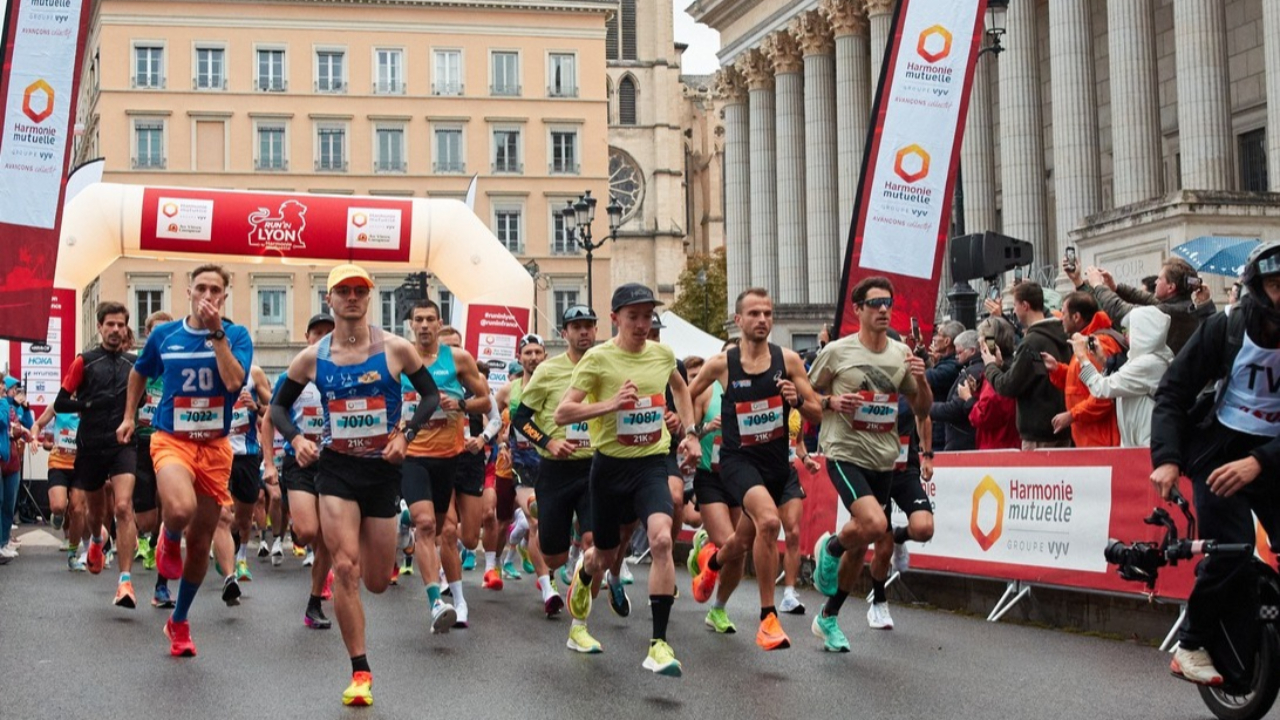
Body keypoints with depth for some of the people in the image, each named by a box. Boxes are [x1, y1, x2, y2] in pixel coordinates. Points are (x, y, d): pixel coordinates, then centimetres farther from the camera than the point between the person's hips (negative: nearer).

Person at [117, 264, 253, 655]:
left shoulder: (236, 336, -2)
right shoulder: (164, 335, 3)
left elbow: (234, 381, -20)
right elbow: (139, 373, 22)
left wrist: (216, 333, -20)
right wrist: (129, 416, 17)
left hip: (215, 446, 1)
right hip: (172, 440, -1)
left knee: (200, 541, 9)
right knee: (181, 509, -34)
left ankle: (179, 622, 30)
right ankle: (169, 541, 5)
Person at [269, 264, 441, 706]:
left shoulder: (395, 349, -5)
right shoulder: (312, 358, -1)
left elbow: (431, 395, 5)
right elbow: (278, 406, 10)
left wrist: (406, 434, -10)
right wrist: (296, 439, -9)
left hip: (383, 470, 0)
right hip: (336, 469, 0)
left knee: (377, 582, 8)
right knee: (345, 568, -14)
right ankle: (360, 672, -6)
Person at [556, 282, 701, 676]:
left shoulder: (663, 354, 3)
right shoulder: (598, 358, -10)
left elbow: (680, 387, 27)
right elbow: (561, 413, -15)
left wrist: (690, 432, 17)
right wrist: (611, 403, -28)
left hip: (652, 463, 2)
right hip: (610, 465, -1)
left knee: (661, 539, -25)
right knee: (606, 557, 13)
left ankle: (659, 643, -21)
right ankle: (584, 572, 55)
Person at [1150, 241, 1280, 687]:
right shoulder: (1226, 330, -9)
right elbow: (1173, 391, -6)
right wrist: (1167, 459, -18)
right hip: (1220, 450, -2)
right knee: (1231, 553, -16)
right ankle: (1194, 645, 2)